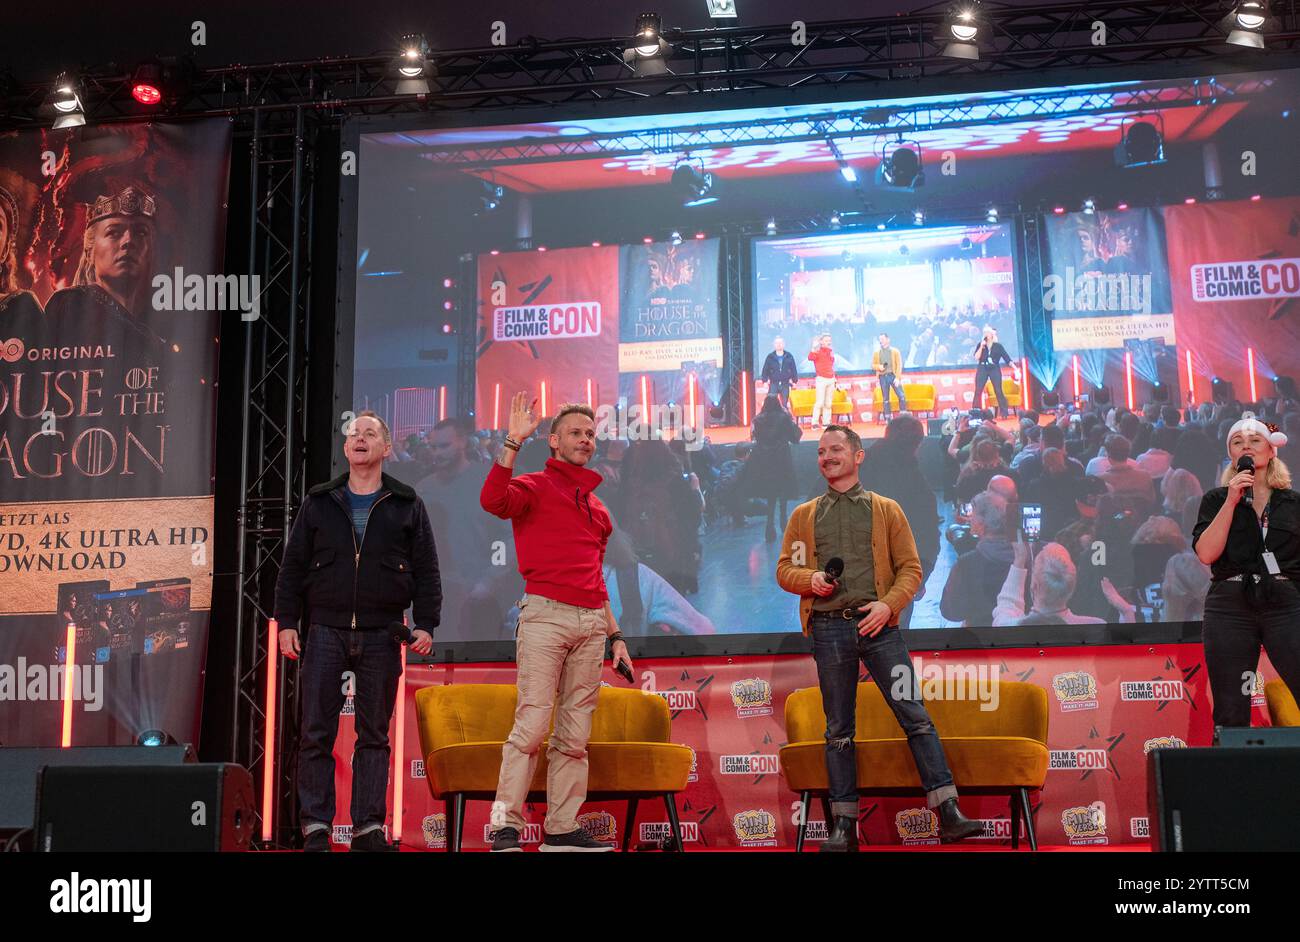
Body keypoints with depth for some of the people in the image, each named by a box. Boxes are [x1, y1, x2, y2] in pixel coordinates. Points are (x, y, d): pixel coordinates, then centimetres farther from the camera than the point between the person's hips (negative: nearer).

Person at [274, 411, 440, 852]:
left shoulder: (406, 506, 9)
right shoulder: (319, 503, 10)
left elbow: (426, 571, 6)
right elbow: (293, 566, 9)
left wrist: (426, 624, -3)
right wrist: (286, 621, 2)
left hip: (381, 635, 0)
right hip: (326, 631, 1)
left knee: (374, 734, 3)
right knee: (317, 733, -1)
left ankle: (369, 828, 8)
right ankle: (315, 827, 6)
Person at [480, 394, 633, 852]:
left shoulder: (597, 506, 24)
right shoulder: (536, 486, 5)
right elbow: (493, 500, -19)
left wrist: (614, 634, 23)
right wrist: (513, 441, -21)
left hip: (591, 624, 6)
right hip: (546, 614, -6)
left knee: (576, 735, 5)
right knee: (532, 723, -11)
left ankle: (562, 828, 9)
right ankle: (506, 824, -5)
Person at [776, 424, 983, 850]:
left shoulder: (886, 510, 11)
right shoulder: (803, 515, 16)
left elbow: (911, 568, 6)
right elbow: (784, 569, 14)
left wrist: (888, 604, -11)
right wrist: (811, 579, -8)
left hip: (877, 624, -1)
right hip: (829, 628, 1)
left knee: (915, 715, -7)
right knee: (838, 729, 4)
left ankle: (949, 814, -4)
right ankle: (844, 825, 9)